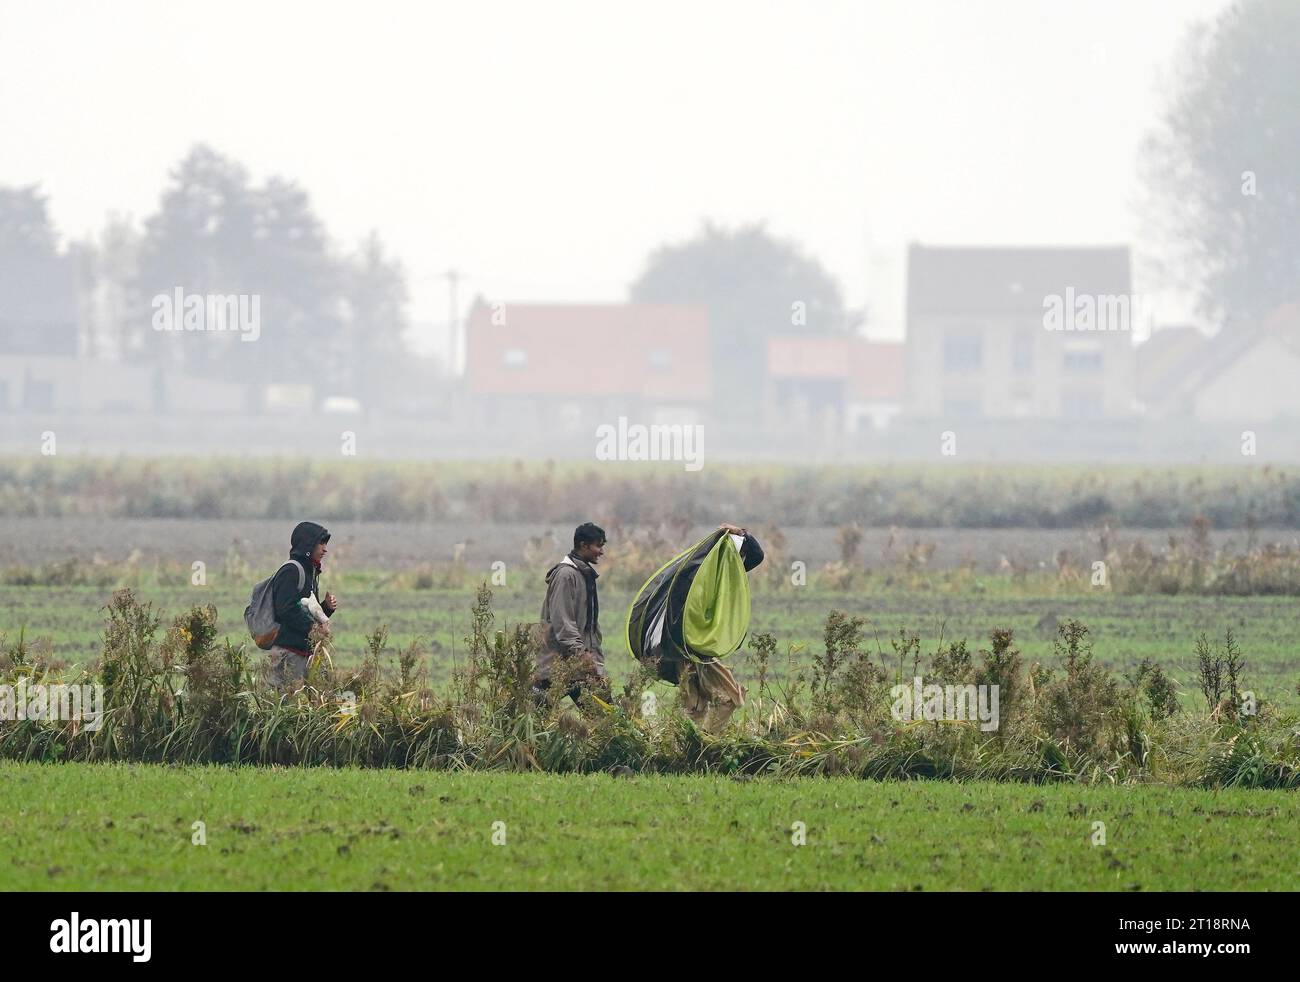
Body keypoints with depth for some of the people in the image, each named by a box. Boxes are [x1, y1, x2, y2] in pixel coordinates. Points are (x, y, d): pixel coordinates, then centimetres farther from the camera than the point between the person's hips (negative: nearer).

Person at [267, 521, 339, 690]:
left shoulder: (309, 573, 20)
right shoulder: (291, 571, -9)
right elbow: (285, 609, -19)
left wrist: (327, 607, 7)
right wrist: (312, 627, -19)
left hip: (303, 653, 10)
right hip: (287, 654, -10)